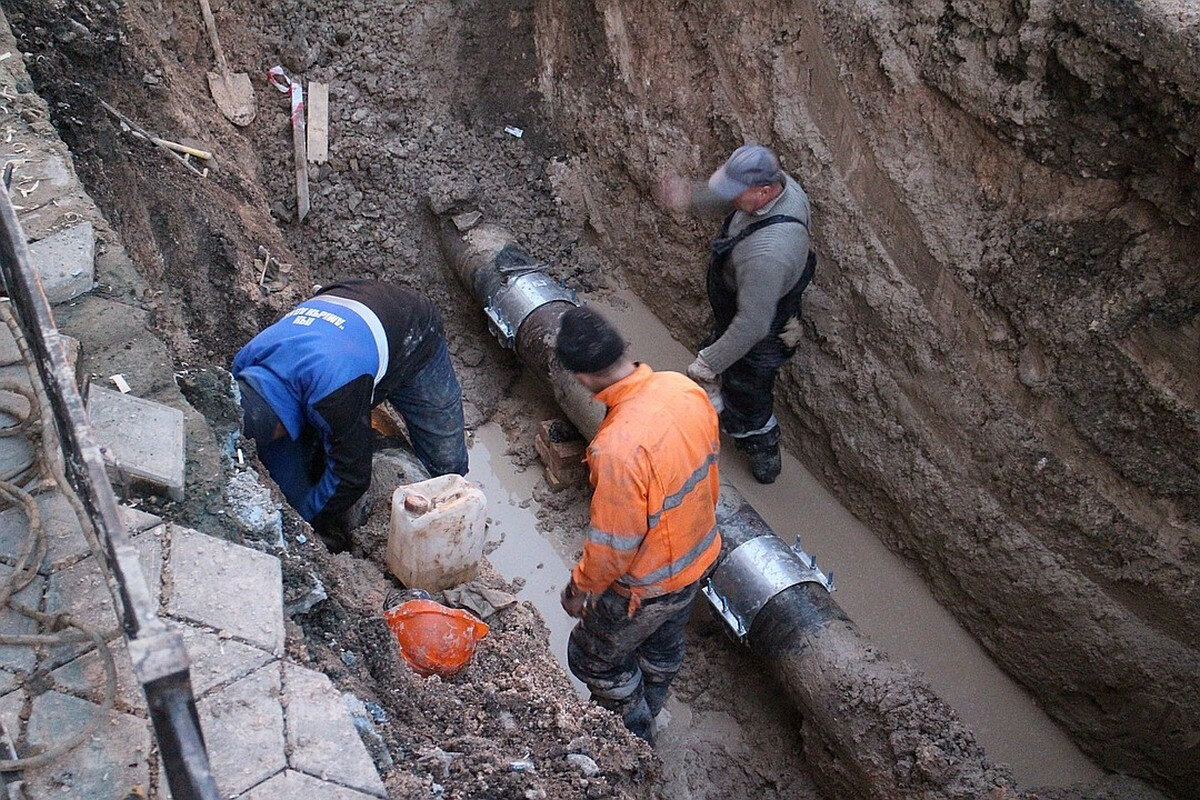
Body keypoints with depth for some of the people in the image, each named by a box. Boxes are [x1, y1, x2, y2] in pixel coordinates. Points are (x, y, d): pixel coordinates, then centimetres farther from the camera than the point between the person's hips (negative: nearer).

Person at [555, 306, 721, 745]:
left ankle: (635, 739, 45)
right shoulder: (685, 389, -16)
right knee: (663, 645, 32)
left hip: (647, 584, -7)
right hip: (696, 557, 7)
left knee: (591, 657, 22)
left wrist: (579, 588, -8)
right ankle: (643, 718, 59)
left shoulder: (618, 446, -40)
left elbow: (613, 544, -28)